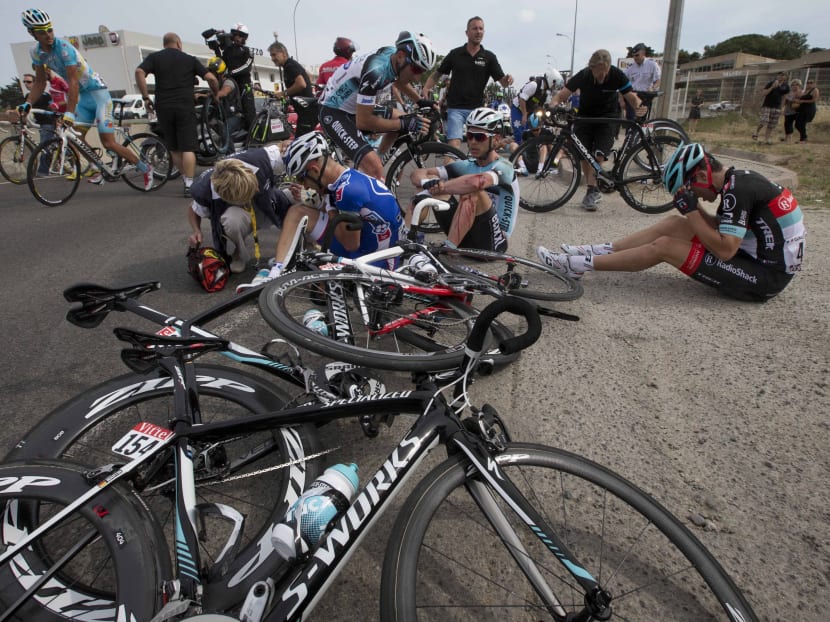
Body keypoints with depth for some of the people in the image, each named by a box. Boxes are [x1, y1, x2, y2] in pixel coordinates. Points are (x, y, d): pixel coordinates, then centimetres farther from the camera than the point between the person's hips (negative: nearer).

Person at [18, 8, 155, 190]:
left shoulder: (64, 47, -20)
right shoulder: (36, 53, 1)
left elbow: (73, 82, -26)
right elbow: (40, 83, 8)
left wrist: (69, 112, -30)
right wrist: (27, 104, -5)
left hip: (98, 92, -7)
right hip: (83, 96, 7)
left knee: (108, 143, -12)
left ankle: (145, 169, 0)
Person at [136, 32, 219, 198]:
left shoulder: (154, 57, 12)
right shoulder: (190, 59, 12)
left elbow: (139, 72, -4)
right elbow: (211, 78, 2)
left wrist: (146, 97, 1)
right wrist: (216, 95, 19)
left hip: (163, 107, 2)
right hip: (185, 106, -1)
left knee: (173, 149, 13)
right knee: (187, 148, -3)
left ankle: (187, 180, 18)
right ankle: (189, 185, -10)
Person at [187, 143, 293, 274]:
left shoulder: (261, 160, -35)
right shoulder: (206, 189, -29)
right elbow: (193, 208, -3)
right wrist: (196, 231, -22)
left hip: (271, 205, 2)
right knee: (231, 218, -39)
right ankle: (241, 253, -6)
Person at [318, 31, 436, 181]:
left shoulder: (392, 53, -6)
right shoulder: (375, 71, -32)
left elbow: (399, 80, 19)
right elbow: (363, 121, -30)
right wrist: (405, 124, -25)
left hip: (354, 107, 9)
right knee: (374, 168, -27)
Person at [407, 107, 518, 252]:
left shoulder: (503, 167, -11)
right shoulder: (465, 165, 6)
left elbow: (477, 182, -38)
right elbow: (417, 174, -2)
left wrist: (441, 187, -27)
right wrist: (429, 183, -26)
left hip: (493, 242, -6)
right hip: (465, 238, 6)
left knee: (472, 193, -32)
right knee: (433, 184, -3)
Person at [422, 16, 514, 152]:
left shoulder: (489, 57, 4)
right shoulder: (455, 54, 4)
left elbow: (502, 82, -2)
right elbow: (437, 75, 9)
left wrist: (508, 79, -25)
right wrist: (426, 88, -10)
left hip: (477, 109, 2)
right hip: (456, 108, -1)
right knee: (454, 145, -16)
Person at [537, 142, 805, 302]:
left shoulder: (737, 190, -22)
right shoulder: (740, 178, 7)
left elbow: (725, 250, -26)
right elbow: (723, 230, 12)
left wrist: (690, 208, -19)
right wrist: (692, 209, -3)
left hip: (764, 277, -9)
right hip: (764, 257, 9)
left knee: (663, 246, -14)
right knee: (673, 224, 3)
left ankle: (581, 264, -9)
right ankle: (598, 251, 3)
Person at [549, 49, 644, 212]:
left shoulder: (616, 75, -18)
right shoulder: (583, 76, -19)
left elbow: (631, 96, -14)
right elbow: (562, 95, -21)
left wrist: (638, 106, -36)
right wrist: (552, 106, -42)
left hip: (607, 116, -1)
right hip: (585, 116, 1)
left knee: (599, 154, -18)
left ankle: (591, 191, -12)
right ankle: (594, 191, 6)